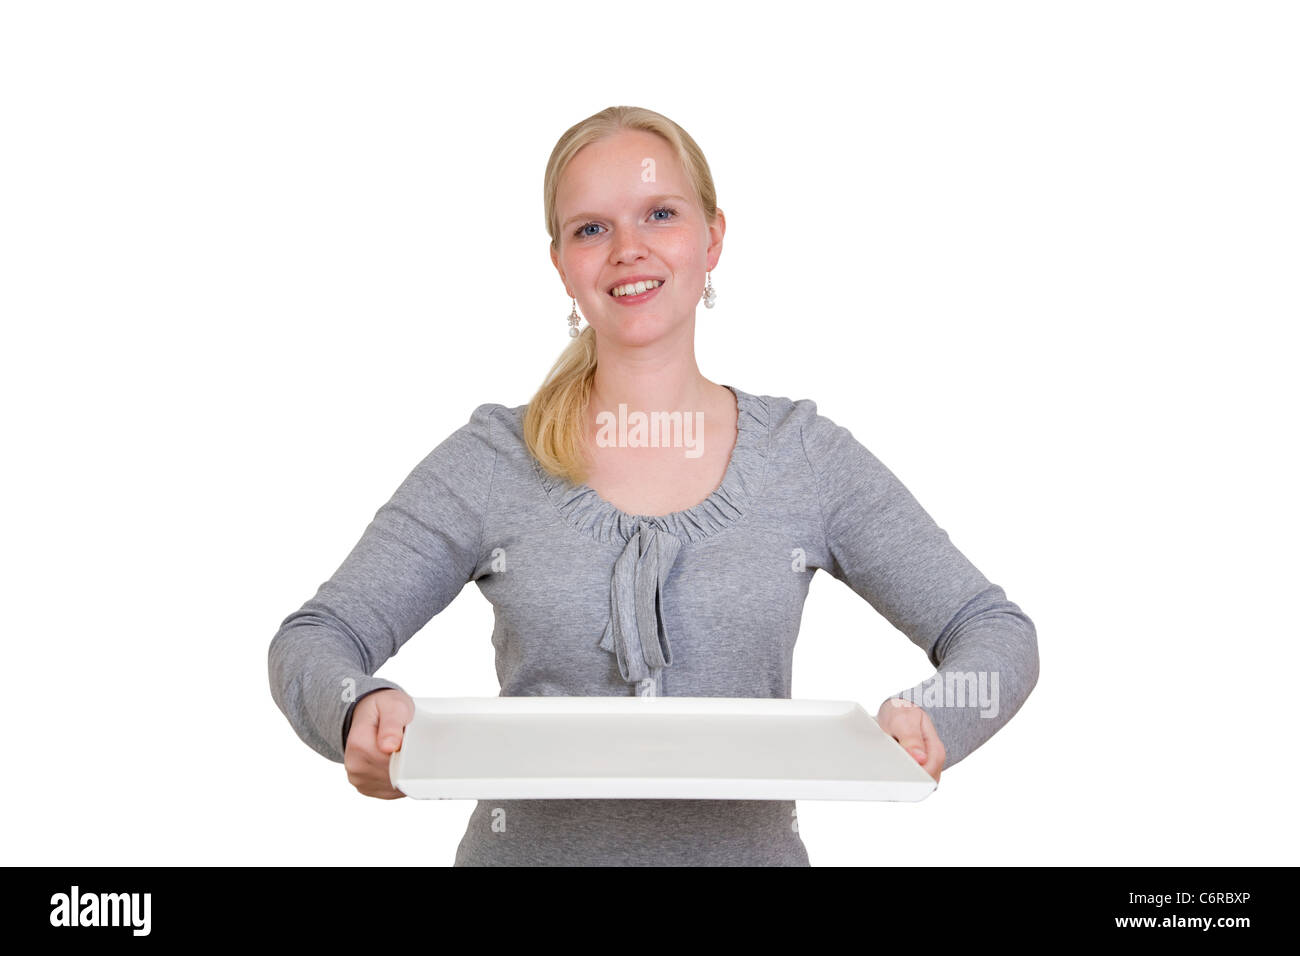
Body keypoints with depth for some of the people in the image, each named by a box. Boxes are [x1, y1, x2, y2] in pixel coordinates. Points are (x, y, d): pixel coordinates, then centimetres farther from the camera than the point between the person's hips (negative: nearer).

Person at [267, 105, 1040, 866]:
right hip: (532, 846, -1)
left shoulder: (806, 455, 3)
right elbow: (313, 640, 2)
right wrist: (360, 710, -20)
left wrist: (927, 722, -16)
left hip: (748, 848, 1)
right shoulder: (490, 462, 1)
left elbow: (997, 632, 4)